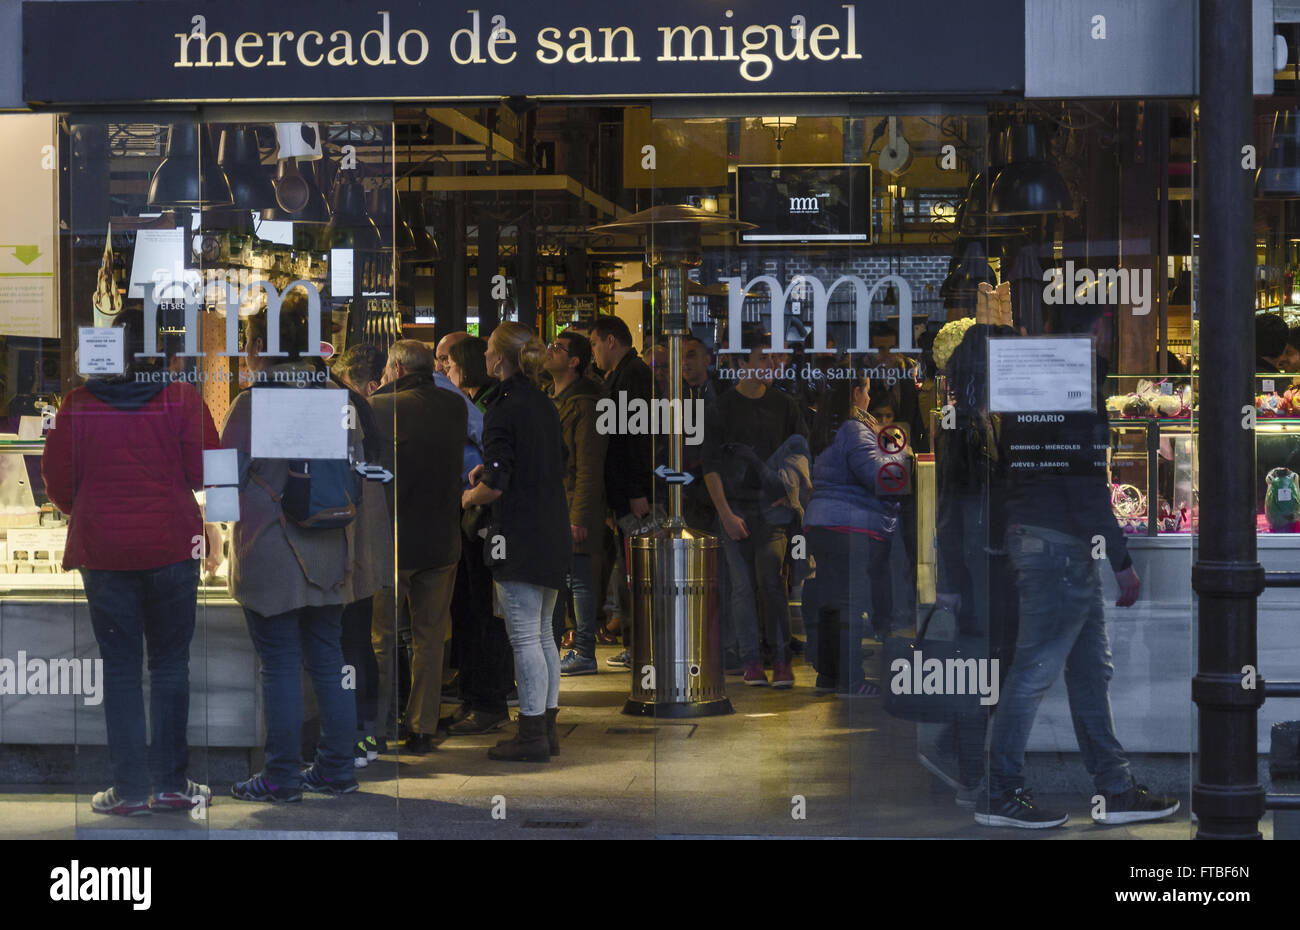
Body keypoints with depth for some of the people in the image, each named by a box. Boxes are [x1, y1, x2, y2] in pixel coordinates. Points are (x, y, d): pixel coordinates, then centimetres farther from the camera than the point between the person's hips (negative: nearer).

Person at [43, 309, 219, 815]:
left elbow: (58, 483, 0)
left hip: (102, 549, 1)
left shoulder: (77, 403, -3)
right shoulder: (181, 398, -7)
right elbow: (205, 473, -8)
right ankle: (170, 783, 10)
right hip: (171, 546, 0)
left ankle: (130, 789, 5)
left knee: (120, 667, 6)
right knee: (170, 662, 9)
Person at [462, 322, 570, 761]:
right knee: (543, 634, 15)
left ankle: (531, 737, -1)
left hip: (520, 536, -8)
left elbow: (496, 486, -19)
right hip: (554, 532, 8)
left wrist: (469, 498, 2)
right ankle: (548, 728, 19)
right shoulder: (544, 404, 10)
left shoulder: (503, 410, -15)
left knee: (525, 637, -4)